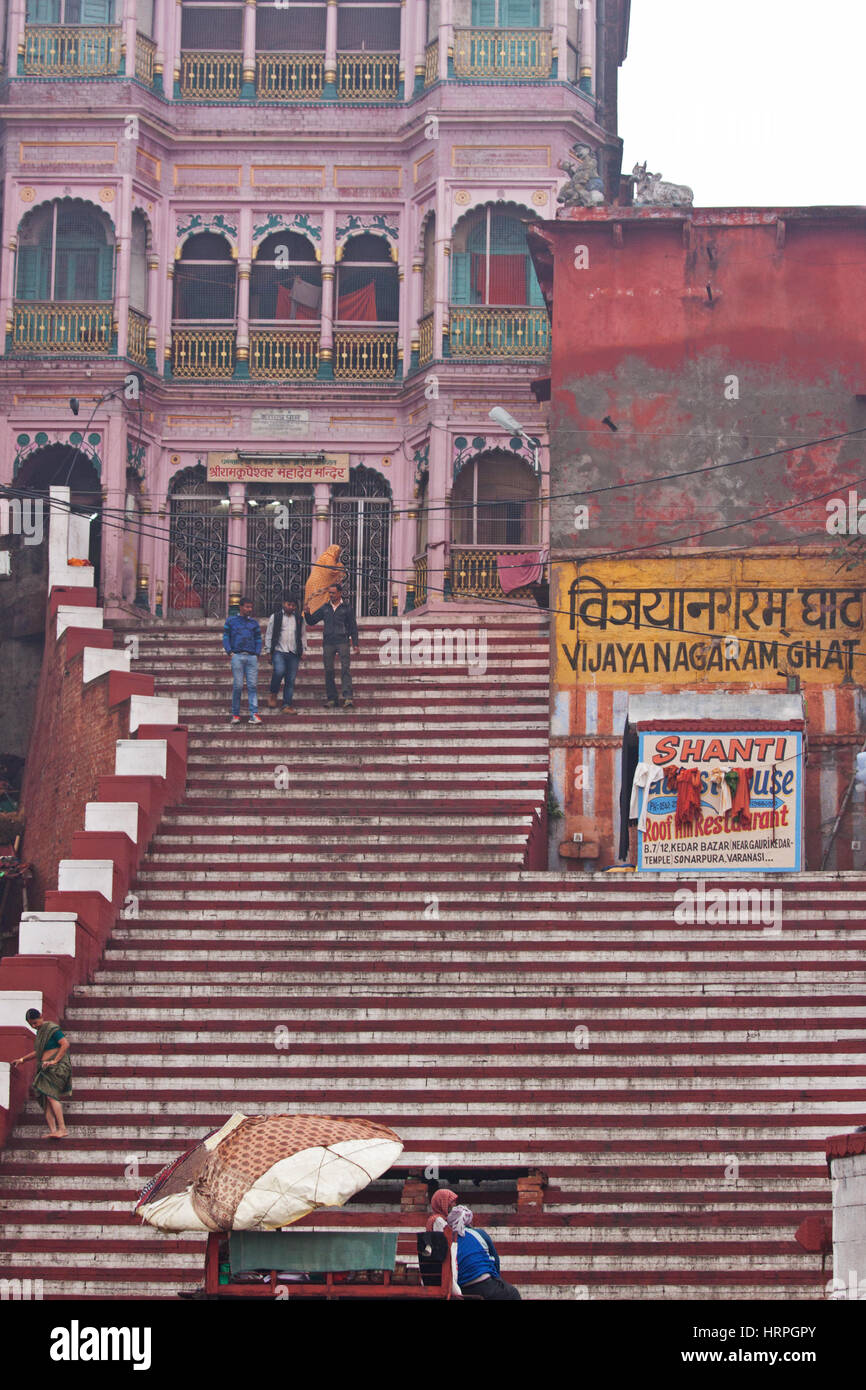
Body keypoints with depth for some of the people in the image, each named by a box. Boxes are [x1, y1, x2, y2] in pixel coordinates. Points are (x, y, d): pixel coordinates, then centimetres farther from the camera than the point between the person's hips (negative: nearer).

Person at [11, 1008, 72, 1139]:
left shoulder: (52, 1029, -8)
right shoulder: (40, 1032, 20)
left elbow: (66, 1044, -18)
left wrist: (54, 1061, -20)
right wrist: (22, 1060, 34)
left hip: (56, 1068, -9)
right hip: (46, 1069, 9)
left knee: (50, 1095, -23)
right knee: (46, 1101, -3)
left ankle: (62, 1128, -28)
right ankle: (53, 1131, -9)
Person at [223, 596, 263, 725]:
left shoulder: (253, 622, 17)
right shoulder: (231, 620, 10)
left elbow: (258, 639, 19)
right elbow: (225, 637, 9)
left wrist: (257, 653, 4)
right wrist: (229, 652, -4)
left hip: (252, 657, 2)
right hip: (237, 656, -2)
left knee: (252, 686, -6)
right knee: (237, 686, -6)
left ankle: (254, 714, -10)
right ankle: (235, 714, 1)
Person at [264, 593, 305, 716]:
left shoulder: (298, 618, 14)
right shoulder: (275, 617, 4)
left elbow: (302, 635, 21)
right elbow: (269, 635, 6)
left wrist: (303, 650, 14)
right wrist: (269, 651, 0)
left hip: (294, 654, 3)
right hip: (279, 651, -3)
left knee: (291, 680, 0)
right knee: (279, 671, -26)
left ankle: (287, 705, 5)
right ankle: (273, 694, -4)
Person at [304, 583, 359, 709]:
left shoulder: (346, 608, 6)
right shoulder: (325, 608, 12)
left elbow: (353, 627, 9)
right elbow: (312, 621, 14)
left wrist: (355, 643, 3)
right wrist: (307, 614, -7)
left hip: (342, 641, -3)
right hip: (328, 642, 3)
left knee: (345, 669, -14)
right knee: (328, 670, 1)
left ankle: (348, 698, -22)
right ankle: (331, 698, 7)